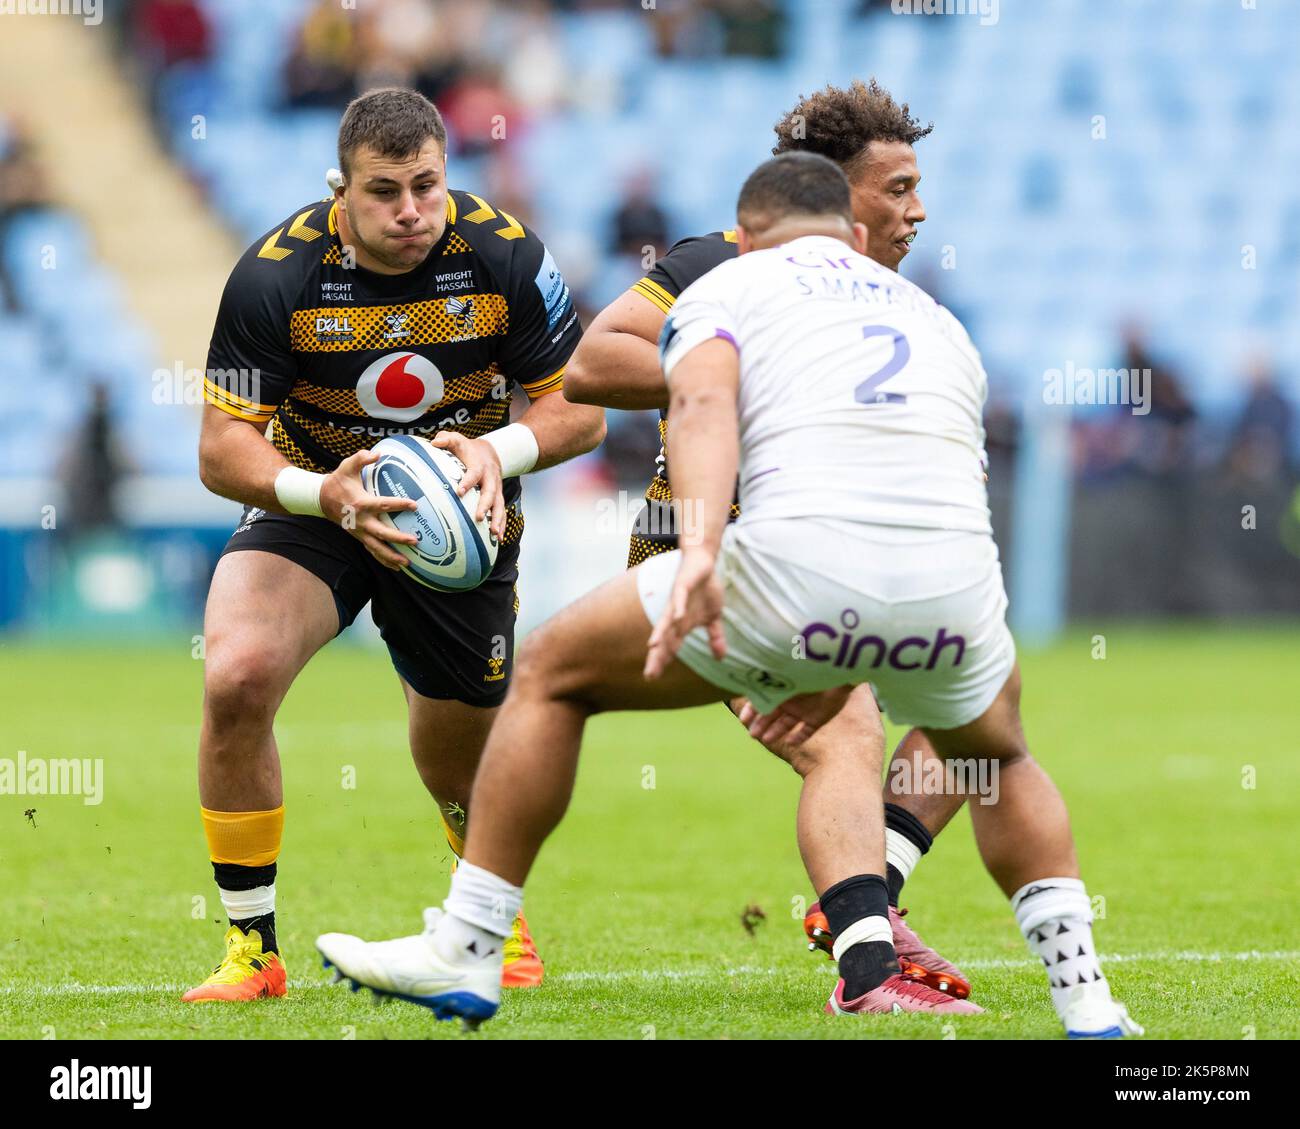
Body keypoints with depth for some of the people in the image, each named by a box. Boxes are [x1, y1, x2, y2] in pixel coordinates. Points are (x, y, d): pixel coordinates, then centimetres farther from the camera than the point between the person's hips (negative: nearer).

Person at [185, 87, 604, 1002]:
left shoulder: (505, 256, -19)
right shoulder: (274, 274, -23)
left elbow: (580, 406, -9)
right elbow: (223, 448, -19)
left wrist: (498, 452, -30)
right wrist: (327, 494, -38)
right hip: (313, 503, -1)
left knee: (461, 759, 9)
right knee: (236, 677, -26)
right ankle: (253, 950, -11)